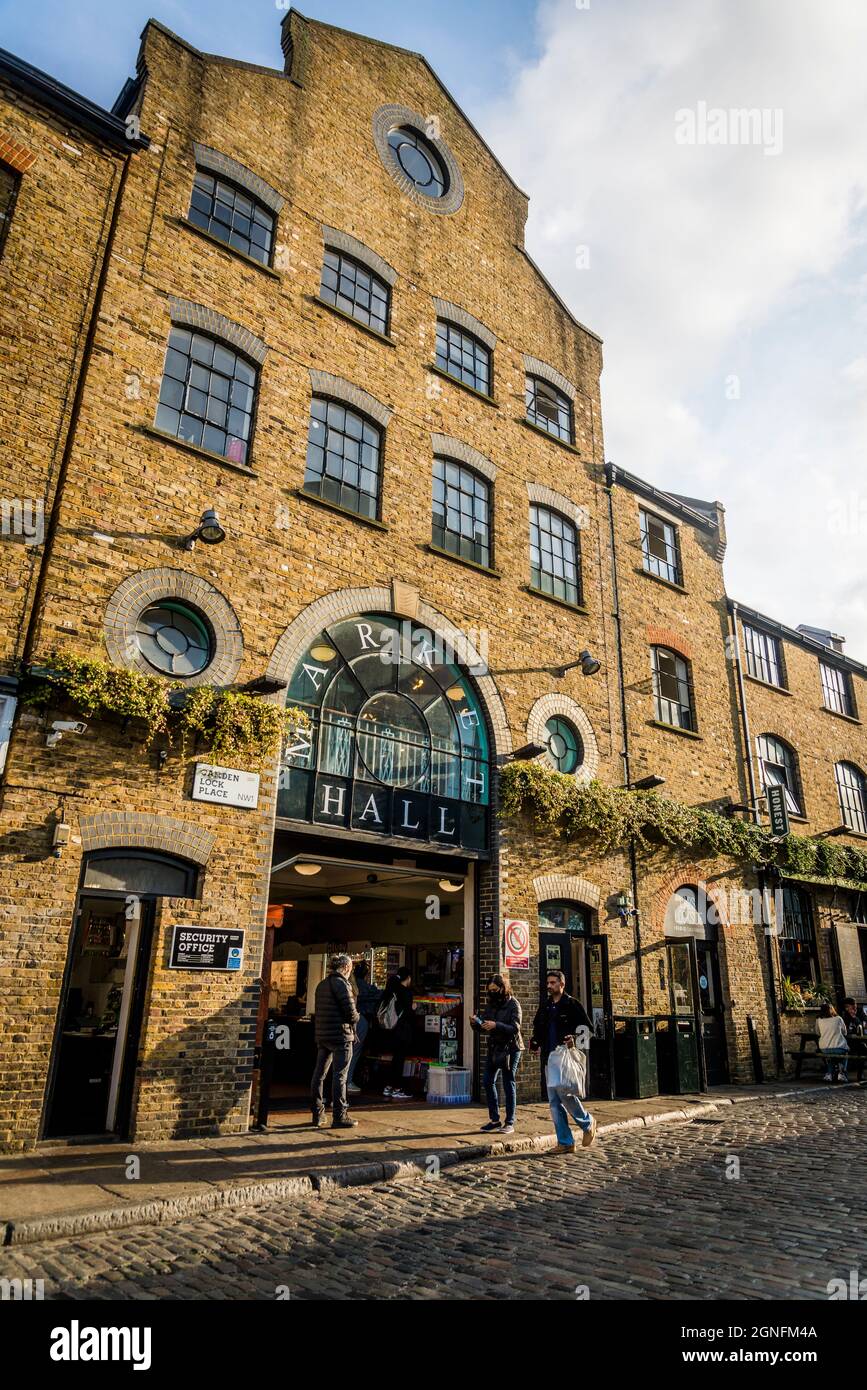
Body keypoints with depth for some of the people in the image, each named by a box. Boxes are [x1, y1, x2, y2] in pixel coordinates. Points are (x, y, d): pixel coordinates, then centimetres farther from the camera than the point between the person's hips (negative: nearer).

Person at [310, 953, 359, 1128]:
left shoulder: (321, 985, 12)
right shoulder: (341, 983, -13)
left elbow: (318, 1009, 14)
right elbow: (350, 1012, -17)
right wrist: (355, 1017, 6)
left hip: (322, 1035, 8)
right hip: (340, 1036, -8)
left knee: (319, 1074, 12)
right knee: (339, 1075, -1)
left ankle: (317, 1115, 21)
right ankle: (339, 1116, 3)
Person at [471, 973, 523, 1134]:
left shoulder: (513, 1004, -11)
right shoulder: (490, 1004, 7)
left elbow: (515, 1028, -20)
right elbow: (483, 1028, 6)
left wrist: (496, 1025, -31)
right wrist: (475, 1023, -16)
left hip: (510, 1048, -7)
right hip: (494, 1048, 7)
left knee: (509, 1084, -1)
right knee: (488, 1081, 6)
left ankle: (510, 1123, 7)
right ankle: (495, 1119, 18)